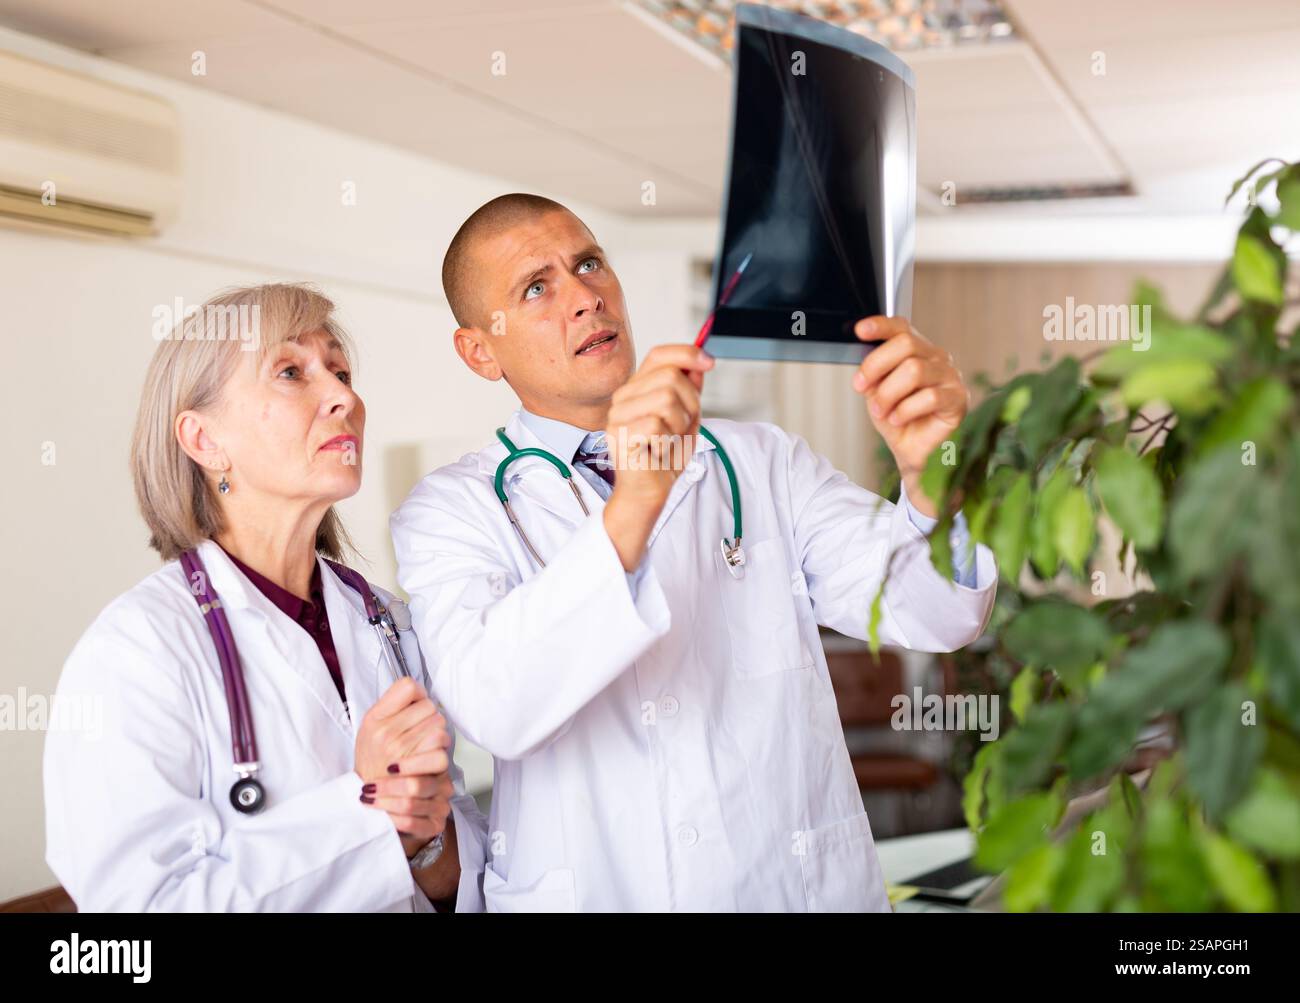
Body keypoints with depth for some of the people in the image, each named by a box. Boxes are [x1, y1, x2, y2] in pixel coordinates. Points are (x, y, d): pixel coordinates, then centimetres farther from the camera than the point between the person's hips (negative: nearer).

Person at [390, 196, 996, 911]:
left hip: (806, 887, 4)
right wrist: (631, 508, -29)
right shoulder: (450, 511, 0)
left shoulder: (763, 466, 6)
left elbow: (930, 613, -5)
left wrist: (928, 473, -24)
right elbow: (494, 710, -18)